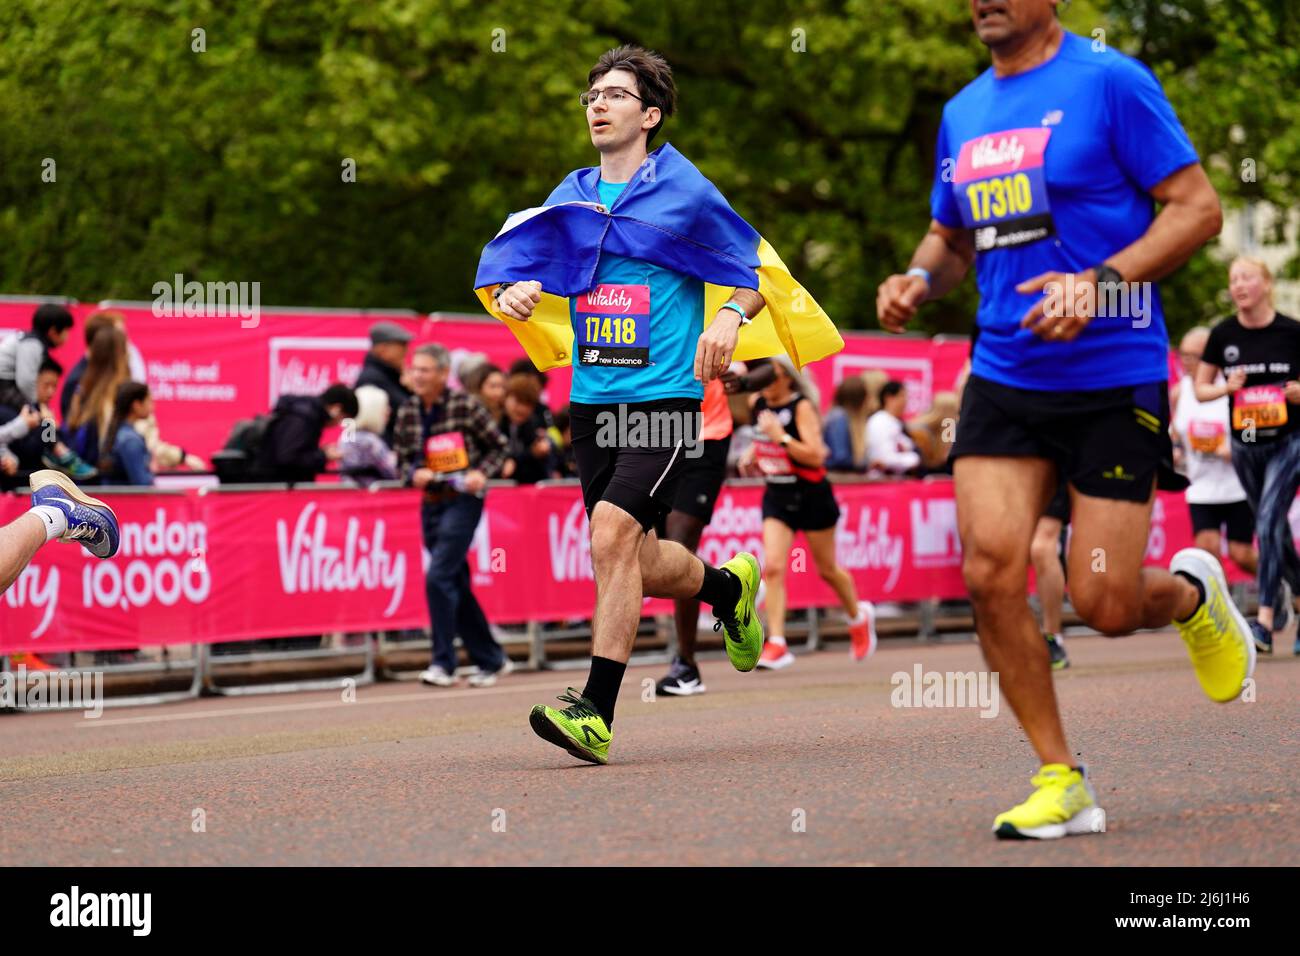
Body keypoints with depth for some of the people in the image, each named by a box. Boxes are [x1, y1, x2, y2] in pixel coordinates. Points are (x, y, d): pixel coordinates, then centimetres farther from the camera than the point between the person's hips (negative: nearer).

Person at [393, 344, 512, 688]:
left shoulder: (466, 406, -8)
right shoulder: (407, 413, 5)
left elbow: (498, 447, 1)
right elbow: (402, 460, 11)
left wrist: (482, 473, -15)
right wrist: (414, 474, -10)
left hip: (462, 501, -6)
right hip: (431, 502, 6)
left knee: (439, 576, -17)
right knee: (457, 584, 10)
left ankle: (443, 663, -11)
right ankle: (491, 659, 22)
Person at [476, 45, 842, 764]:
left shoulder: (686, 193, -1)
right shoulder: (570, 198, 12)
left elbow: (756, 270, 5)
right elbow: (510, 266, 13)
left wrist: (729, 316, -15)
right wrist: (509, 293, -11)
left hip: (664, 395, -6)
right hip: (591, 399, 6)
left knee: (613, 534, -21)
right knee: (634, 564, 10)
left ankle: (595, 712, -18)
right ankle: (728, 586, 43)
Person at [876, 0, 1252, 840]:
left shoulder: (1110, 81, -8)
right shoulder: (964, 112, 11)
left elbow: (1198, 208, -9)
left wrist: (1099, 282, -22)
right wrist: (918, 280, 1)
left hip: (1114, 381, -5)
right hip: (1004, 379, 5)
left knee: (1103, 604, -4)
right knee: (990, 571, -11)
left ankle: (1193, 592, 33)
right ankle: (1061, 782, 2)